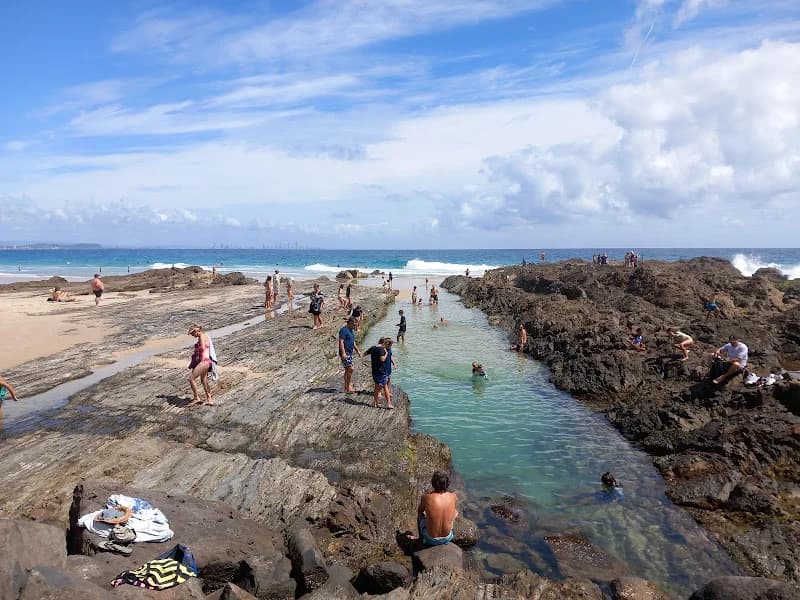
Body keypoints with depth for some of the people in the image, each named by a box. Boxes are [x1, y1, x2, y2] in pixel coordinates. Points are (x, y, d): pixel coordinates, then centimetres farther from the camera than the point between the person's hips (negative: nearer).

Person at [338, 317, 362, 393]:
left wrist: (357, 350, 28)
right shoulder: (344, 330, -13)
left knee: (348, 370, 12)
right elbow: (341, 342, -20)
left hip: (350, 353, 10)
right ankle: (348, 386, -2)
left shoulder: (351, 331, 16)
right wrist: (343, 353, -26)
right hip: (345, 353, -10)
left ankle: (347, 386, 19)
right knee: (350, 369, -12)